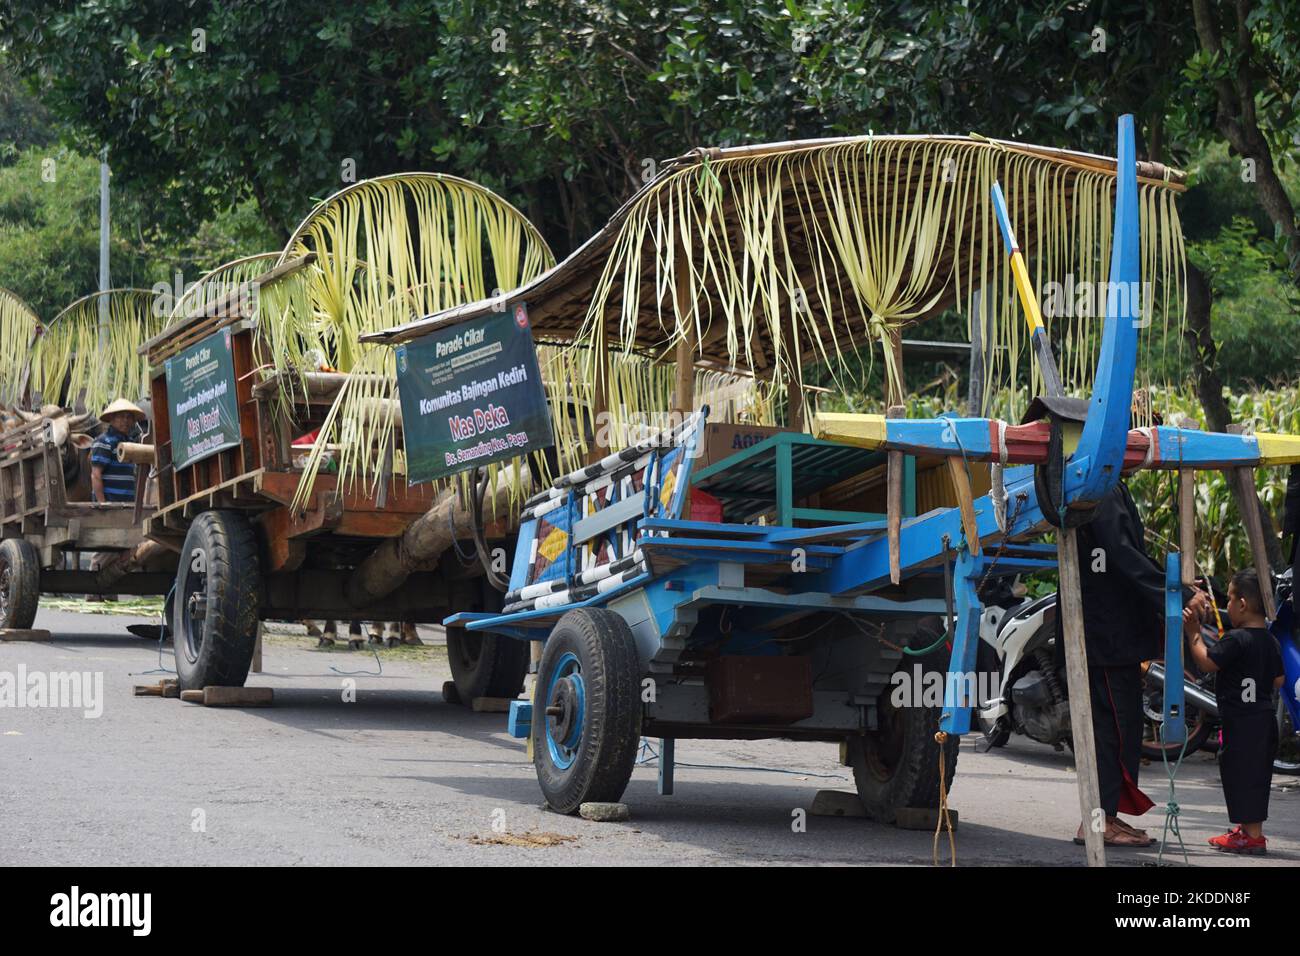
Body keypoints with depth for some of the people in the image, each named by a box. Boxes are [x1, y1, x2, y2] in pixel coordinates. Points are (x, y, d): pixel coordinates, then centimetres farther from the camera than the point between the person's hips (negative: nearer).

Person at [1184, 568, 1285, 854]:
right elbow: (1278, 680, 15)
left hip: (1240, 721, -9)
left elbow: (1207, 662, -16)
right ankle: (1251, 828, 27)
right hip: (1265, 718, 9)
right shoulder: (1271, 642, 9)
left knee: (1240, 773, -3)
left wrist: (1193, 633, -7)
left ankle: (1252, 834, -2)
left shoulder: (1236, 640, -18)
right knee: (1256, 774, 17)